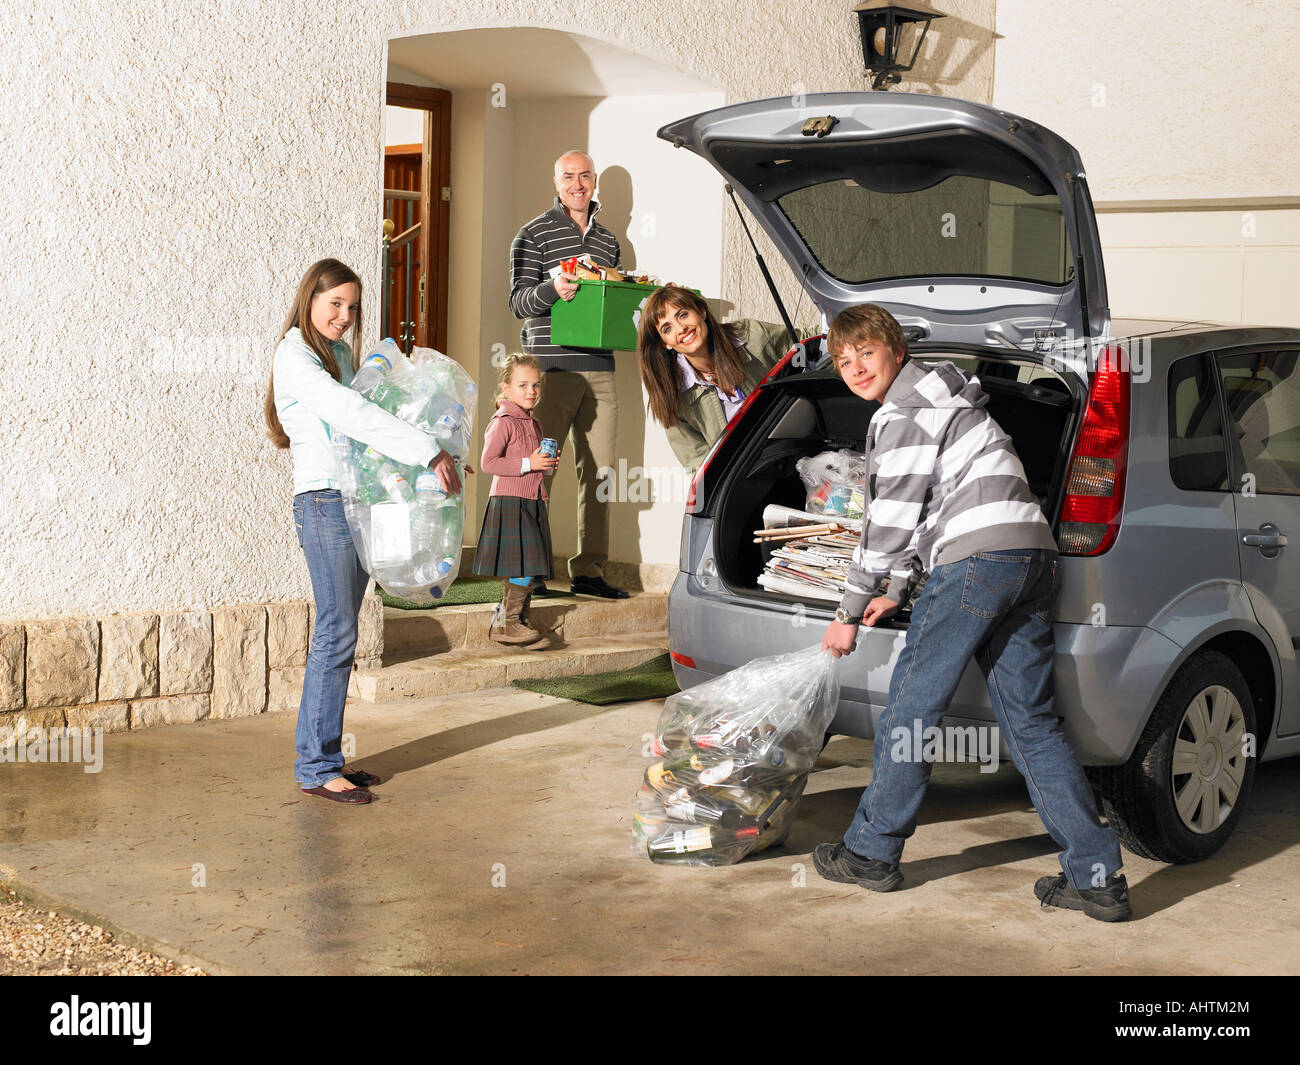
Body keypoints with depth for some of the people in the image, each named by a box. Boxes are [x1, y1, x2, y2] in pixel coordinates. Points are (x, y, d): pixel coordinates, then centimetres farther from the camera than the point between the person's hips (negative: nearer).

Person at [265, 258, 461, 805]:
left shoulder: (342, 353, 19)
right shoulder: (295, 356, -8)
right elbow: (350, 414, -20)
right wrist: (429, 451, -25)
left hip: (358, 503, 8)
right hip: (324, 501, -8)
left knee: (339, 636, 9)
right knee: (337, 635, -8)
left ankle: (322, 757, 15)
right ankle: (317, 766, -2)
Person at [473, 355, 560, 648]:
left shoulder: (533, 423, 17)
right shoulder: (503, 422, -10)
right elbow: (488, 463, -19)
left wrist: (548, 465, 7)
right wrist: (528, 464, -20)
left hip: (532, 503, 9)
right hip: (509, 502, -9)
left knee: (532, 569, 8)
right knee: (525, 568, -12)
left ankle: (518, 623, 15)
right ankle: (506, 623, -1)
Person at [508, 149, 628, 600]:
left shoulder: (608, 240, 20)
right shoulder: (534, 234, 2)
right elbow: (519, 301, -5)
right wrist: (553, 289, -23)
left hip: (600, 368, 6)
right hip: (551, 367, -5)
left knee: (599, 470, 3)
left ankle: (589, 571, 8)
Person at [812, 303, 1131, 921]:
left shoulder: (907, 412, -3)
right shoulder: (936, 397, 29)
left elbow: (890, 519, -5)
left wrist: (850, 614, 2)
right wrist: (896, 591, 28)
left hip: (977, 556, -10)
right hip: (1032, 553, 10)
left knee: (912, 705, 1)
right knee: (1030, 721, 7)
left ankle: (871, 852, 11)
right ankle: (1097, 877, 3)